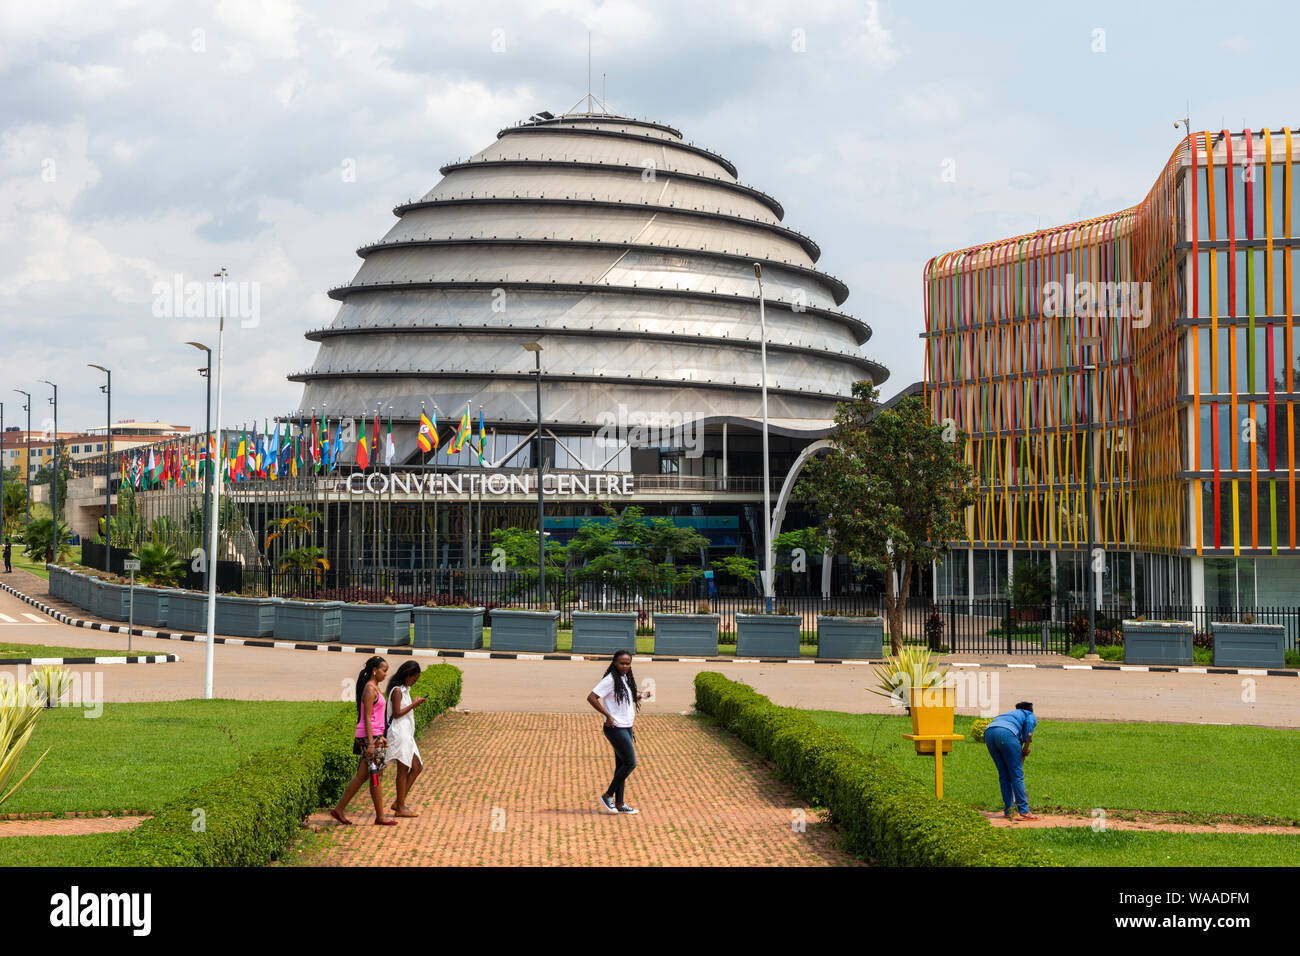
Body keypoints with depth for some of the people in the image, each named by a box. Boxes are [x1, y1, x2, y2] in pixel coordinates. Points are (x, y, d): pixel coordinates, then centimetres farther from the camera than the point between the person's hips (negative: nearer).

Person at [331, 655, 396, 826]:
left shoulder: (374, 688, 16)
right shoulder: (370, 689, -13)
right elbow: (367, 718, -17)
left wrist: (381, 737, 24)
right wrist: (371, 743, -21)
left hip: (374, 736, 10)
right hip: (369, 736, -10)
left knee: (361, 776, 10)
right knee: (375, 777, -2)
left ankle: (339, 810, 12)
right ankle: (380, 817, 4)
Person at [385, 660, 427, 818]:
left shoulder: (404, 690, 17)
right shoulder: (397, 690, -12)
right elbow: (396, 713, -17)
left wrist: (415, 704, 10)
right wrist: (413, 705, -14)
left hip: (407, 733, 10)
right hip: (399, 733, -10)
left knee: (417, 768, 10)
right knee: (403, 769, -5)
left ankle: (399, 803, 14)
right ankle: (400, 807, 0)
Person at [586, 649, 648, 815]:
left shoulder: (626, 679, 13)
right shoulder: (610, 680, -15)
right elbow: (591, 697, -20)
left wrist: (638, 697, 16)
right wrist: (608, 716, -19)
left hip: (626, 728, 9)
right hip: (616, 729, -9)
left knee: (622, 765, 10)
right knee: (630, 763, -10)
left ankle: (619, 804, 15)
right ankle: (607, 796, 2)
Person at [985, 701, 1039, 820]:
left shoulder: (1011, 713, 41)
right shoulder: (1031, 716, 24)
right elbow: (1029, 726, -2)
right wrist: (1026, 748, 4)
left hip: (989, 733, 6)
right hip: (1006, 734, -6)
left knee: (1003, 775, 15)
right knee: (1017, 774, 2)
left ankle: (1007, 811, 16)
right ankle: (1024, 811, 3)